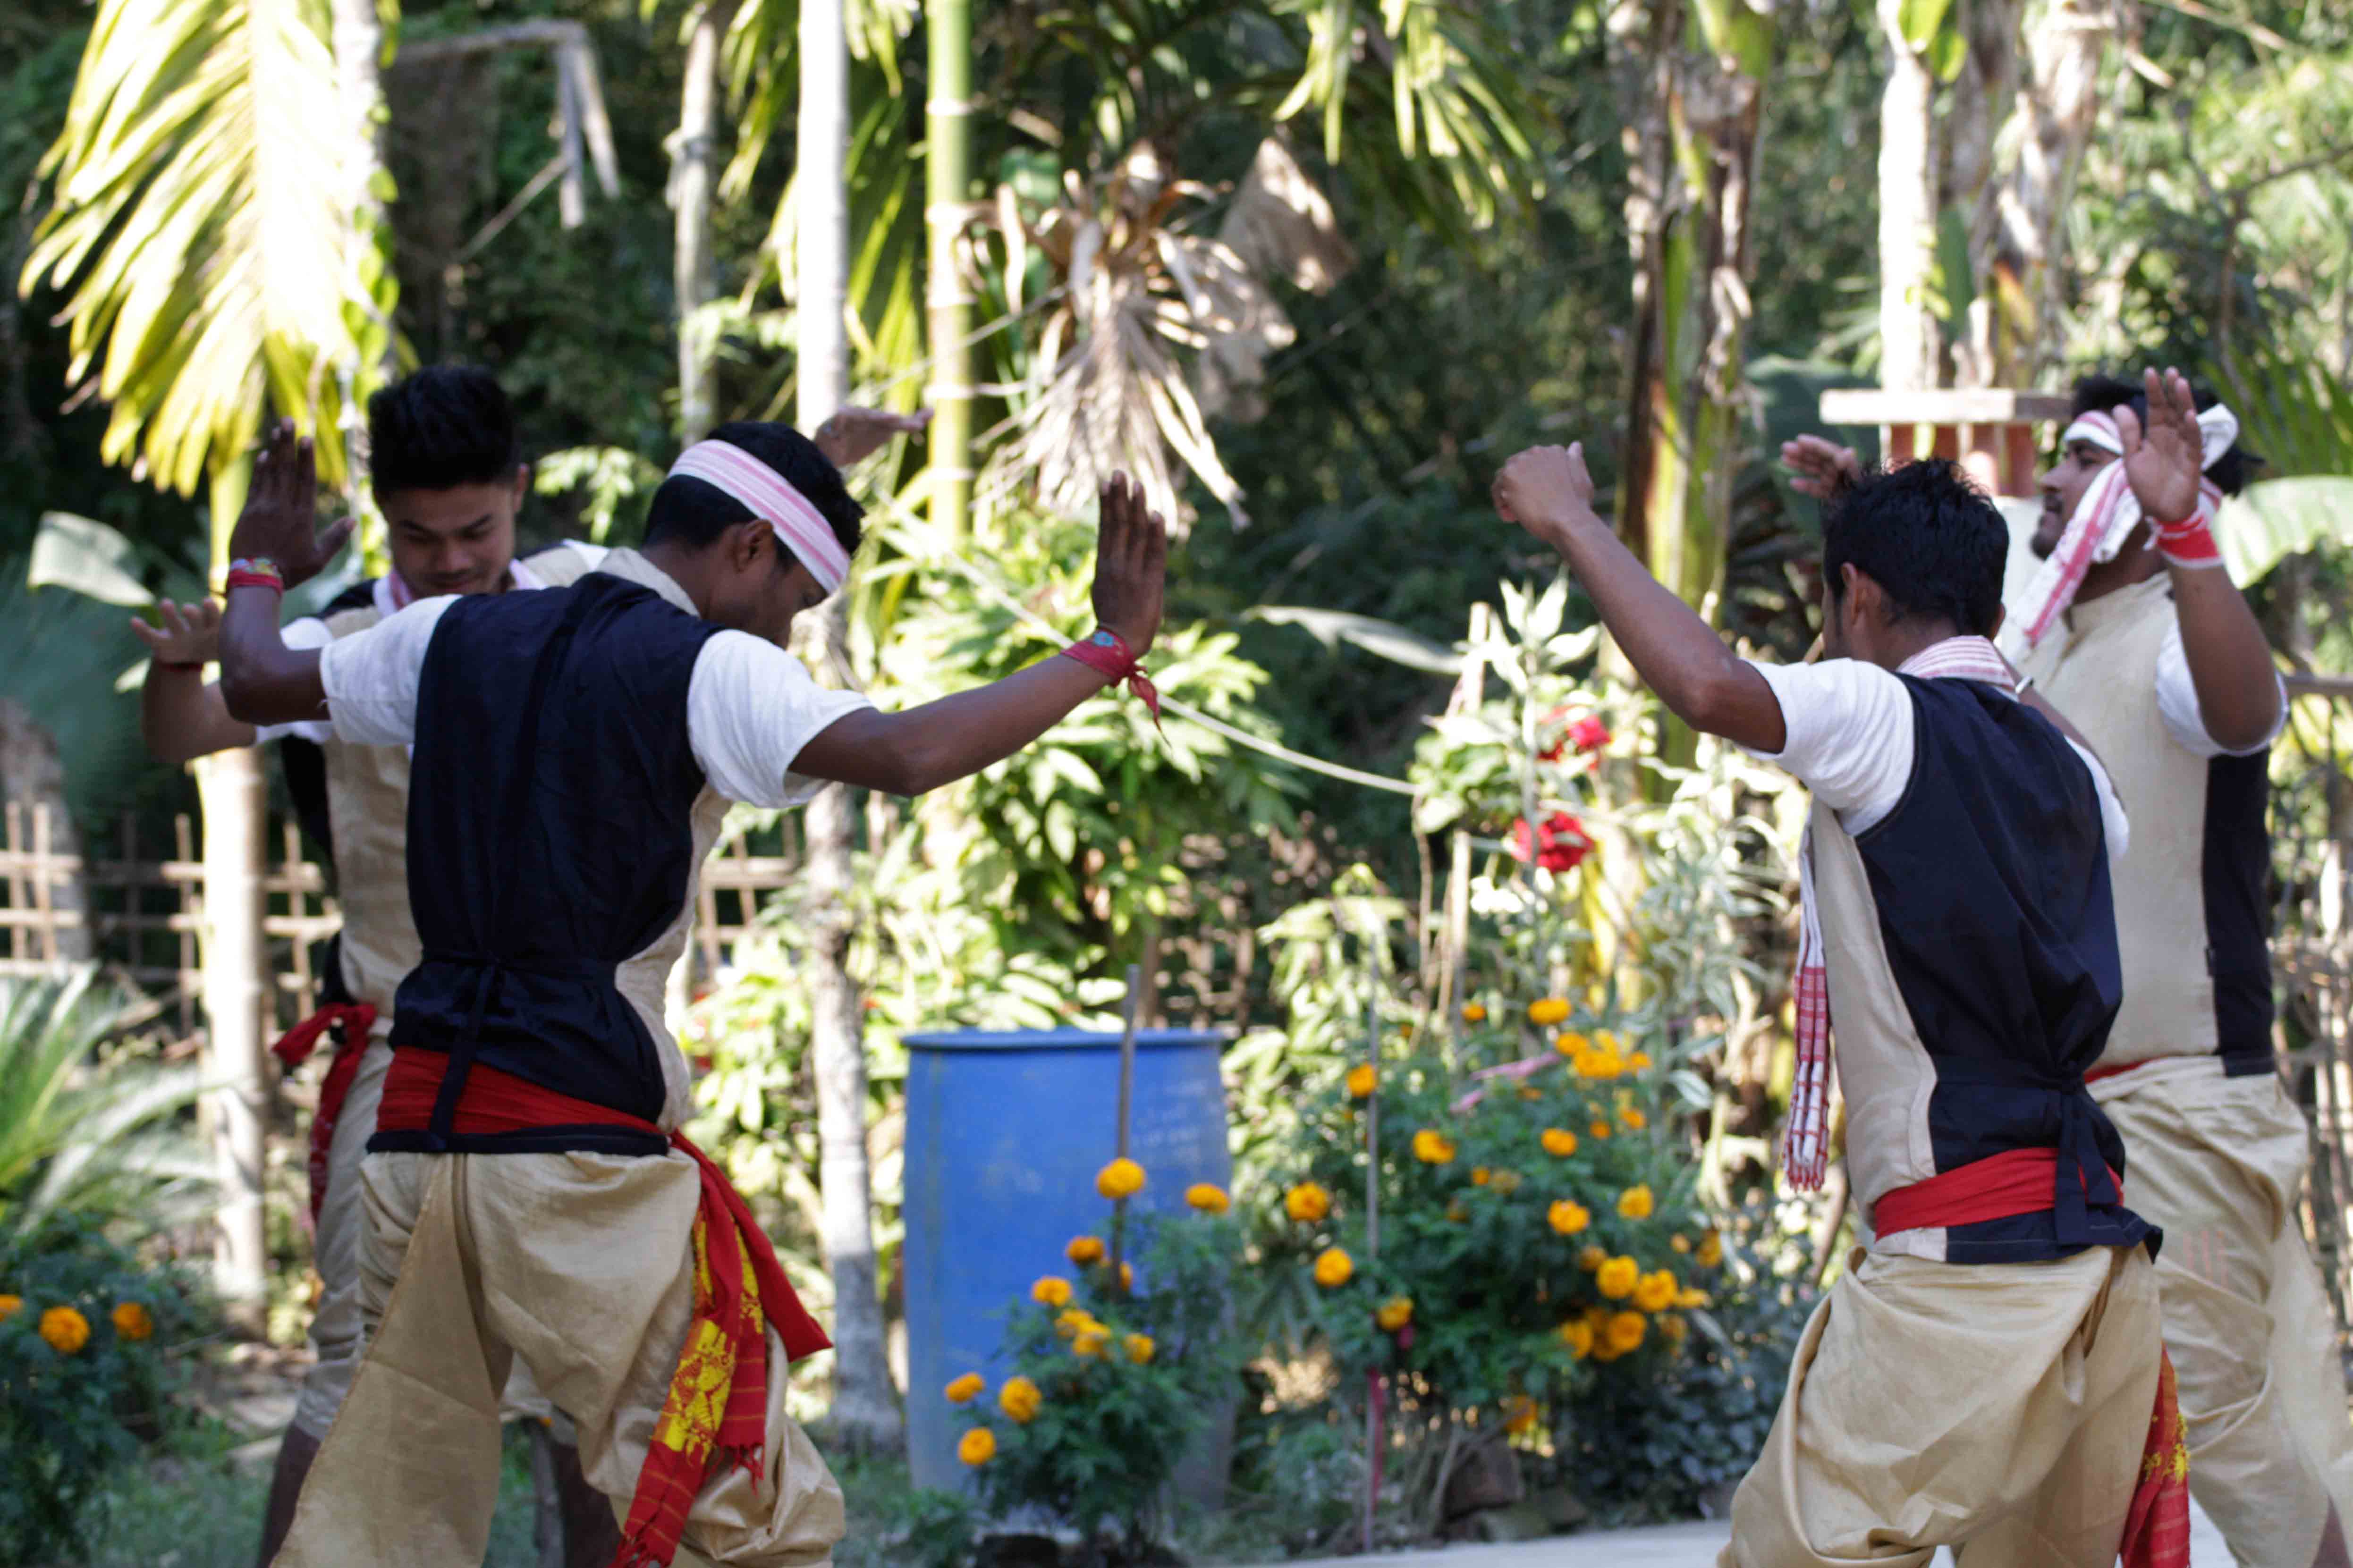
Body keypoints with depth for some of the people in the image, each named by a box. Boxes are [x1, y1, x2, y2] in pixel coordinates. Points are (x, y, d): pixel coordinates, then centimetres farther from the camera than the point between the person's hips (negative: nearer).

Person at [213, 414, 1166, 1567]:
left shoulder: (458, 638, 13)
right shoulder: (705, 665, -5)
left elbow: (254, 685, 27)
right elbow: (906, 756, -20)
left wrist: (258, 575, 48)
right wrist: (1106, 652, -11)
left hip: (418, 1127, 7)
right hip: (580, 1149, -7)